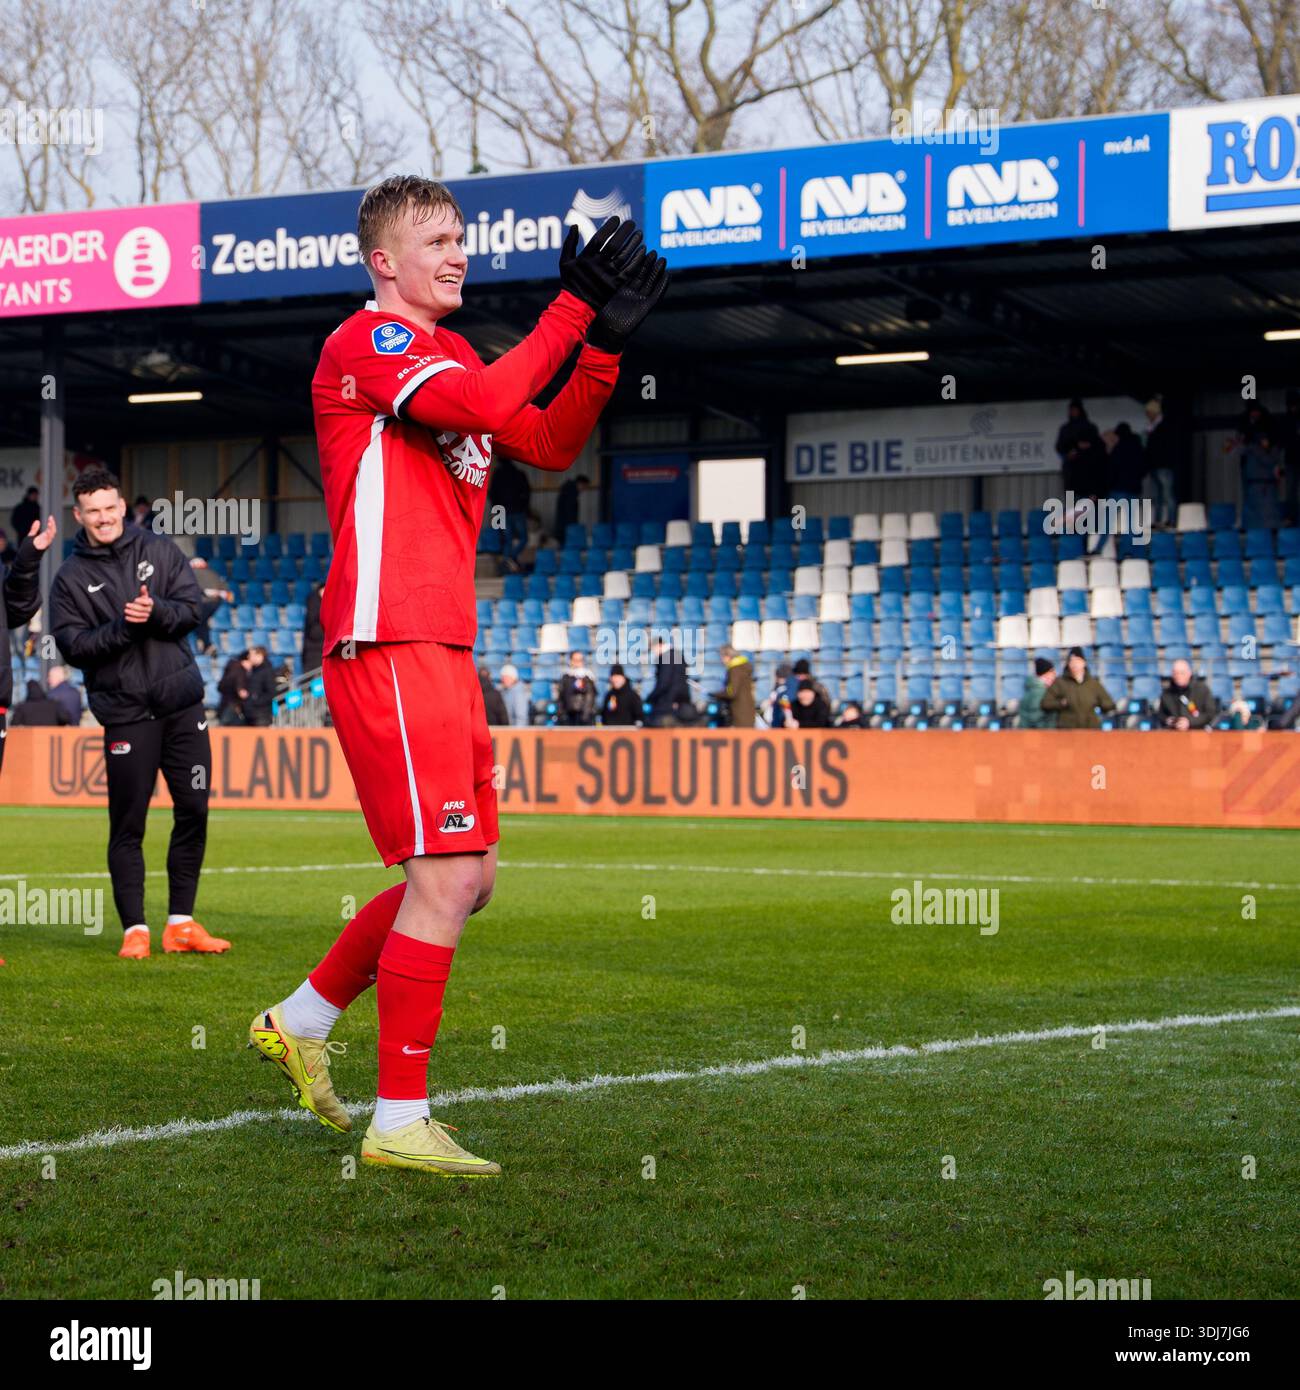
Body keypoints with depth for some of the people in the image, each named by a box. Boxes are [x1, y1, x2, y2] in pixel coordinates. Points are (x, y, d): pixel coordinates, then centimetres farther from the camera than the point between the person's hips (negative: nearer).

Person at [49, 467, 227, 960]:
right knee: (127, 825, -1)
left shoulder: (160, 550, 8)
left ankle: (181, 923, 15)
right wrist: (123, 627, -18)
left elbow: (193, 606, 2)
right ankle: (134, 929, 6)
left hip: (182, 703, 3)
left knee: (193, 812, 5)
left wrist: (156, 612, -17)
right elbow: (72, 645, -6)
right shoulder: (71, 578, 2)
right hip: (125, 712, -3)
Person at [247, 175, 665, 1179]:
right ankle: (400, 1122, -6)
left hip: (443, 653, 10)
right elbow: (483, 405, -24)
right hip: (391, 648, -10)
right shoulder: (368, 342, -8)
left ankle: (302, 1021, 26)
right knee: (446, 878, -13)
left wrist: (605, 344, 4)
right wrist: (573, 309, -18)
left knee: (468, 877, 12)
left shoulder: (449, 355, 22)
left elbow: (549, 445, 16)